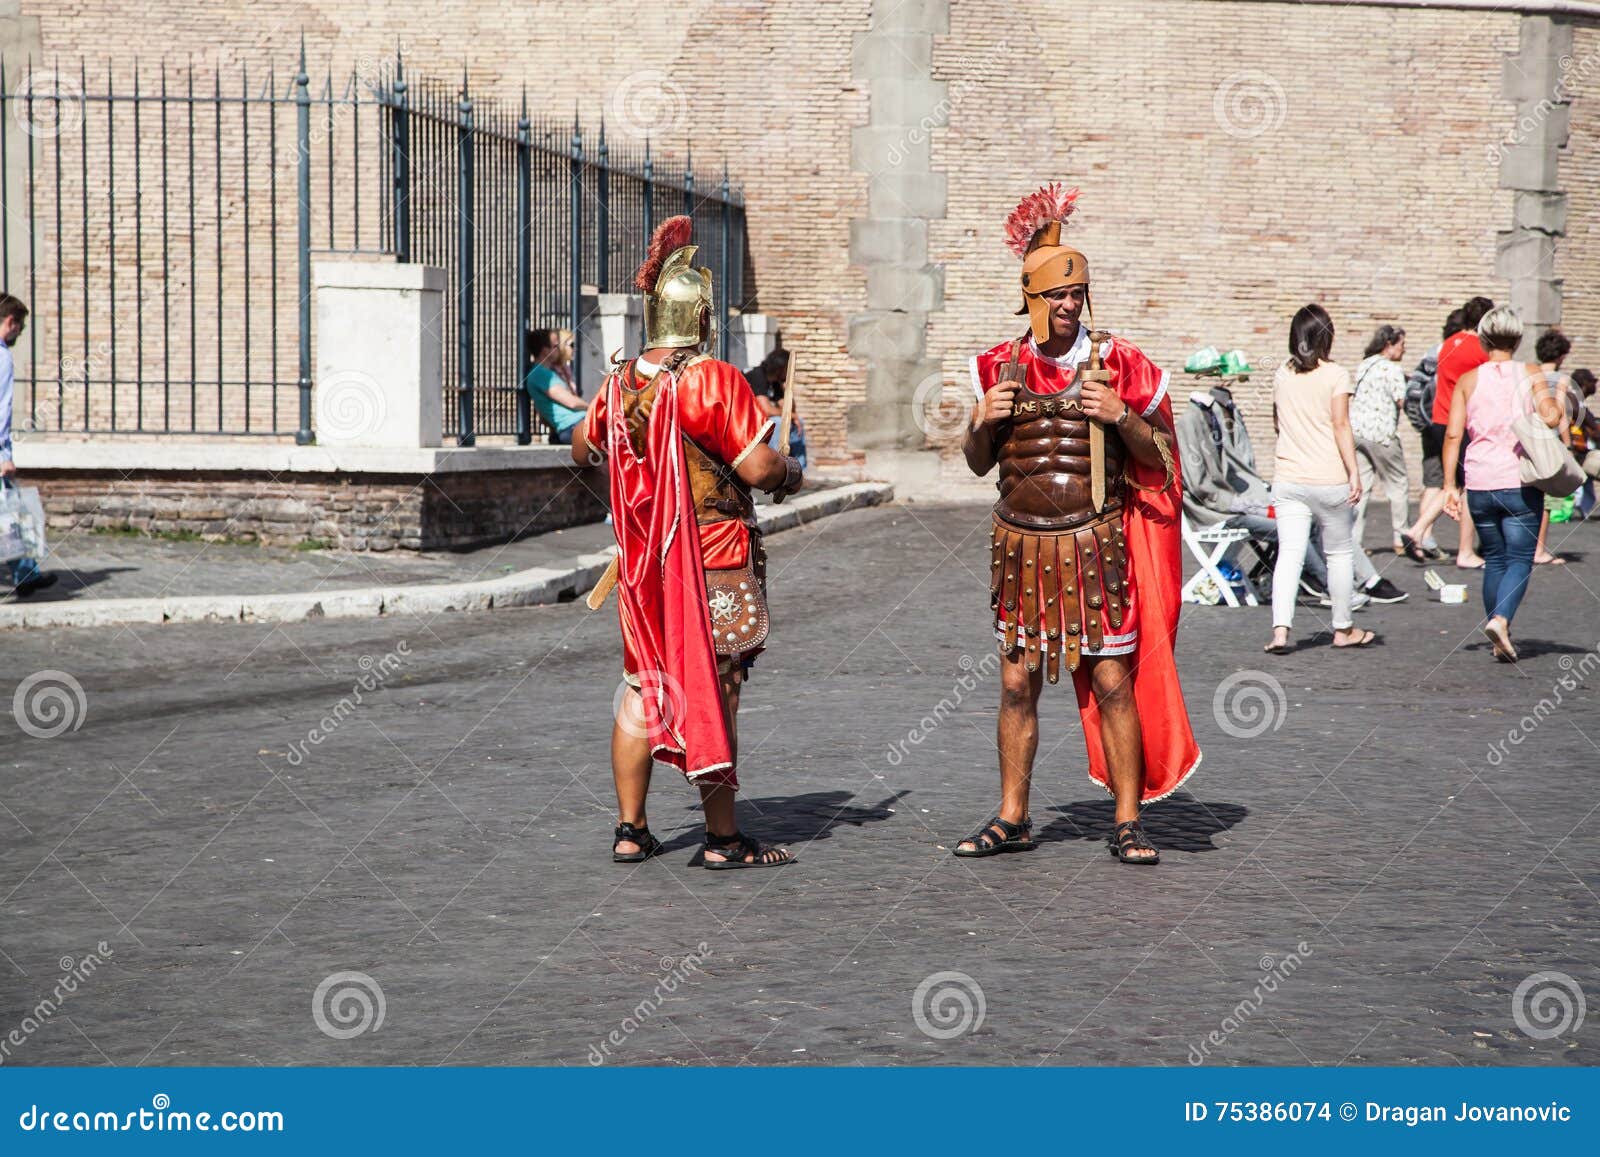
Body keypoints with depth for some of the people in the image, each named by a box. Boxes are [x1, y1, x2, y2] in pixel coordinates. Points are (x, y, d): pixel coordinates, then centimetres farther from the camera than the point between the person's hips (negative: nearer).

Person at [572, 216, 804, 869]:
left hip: (642, 562, 6)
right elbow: (757, 468, -19)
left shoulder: (618, 384, 4)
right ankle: (723, 838, 4)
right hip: (713, 561, -6)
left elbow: (582, 450, 21)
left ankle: (631, 829, 15)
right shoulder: (713, 380, -15)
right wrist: (791, 472, 3)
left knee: (642, 687, 13)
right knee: (712, 690, 0)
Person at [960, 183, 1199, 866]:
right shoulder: (1001, 366, 7)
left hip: (1095, 544, -3)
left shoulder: (1119, 364, -2)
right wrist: (984, 421, -7)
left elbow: (1158, 457, 2)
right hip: (1022, 545, 3)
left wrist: (1121, 418, -16)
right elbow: (978, 464, 14)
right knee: (1018, 684, 7)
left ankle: (1128, 822, 6)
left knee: (1113, 682, -2)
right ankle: (1012, 819, 17)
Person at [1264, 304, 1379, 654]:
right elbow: (1341, 426, -12)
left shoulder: (1282, 375, 7)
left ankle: (1280, 629, -17)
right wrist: (1354, 472, -11)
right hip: (1329, 478, -3)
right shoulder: (1335, 375, -7)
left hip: (1288, 478, 3)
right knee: (1340, 552, 12)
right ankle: (1343, 628, 22)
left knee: (1289, 554, -2)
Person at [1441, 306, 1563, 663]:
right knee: (1520, 560, 2)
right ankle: (1501, 619, -23)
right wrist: (1559, 407, 10)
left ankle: (1501, 641, 18)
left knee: (1494, 559, 16)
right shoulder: (1531, 373, 0)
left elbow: (1453, 434, -1)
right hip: (1520, 484, -3)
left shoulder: (1468, 380, 5)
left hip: (1480, 485, 3)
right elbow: (1550, 417, -13)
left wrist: (1450, 485, 2)